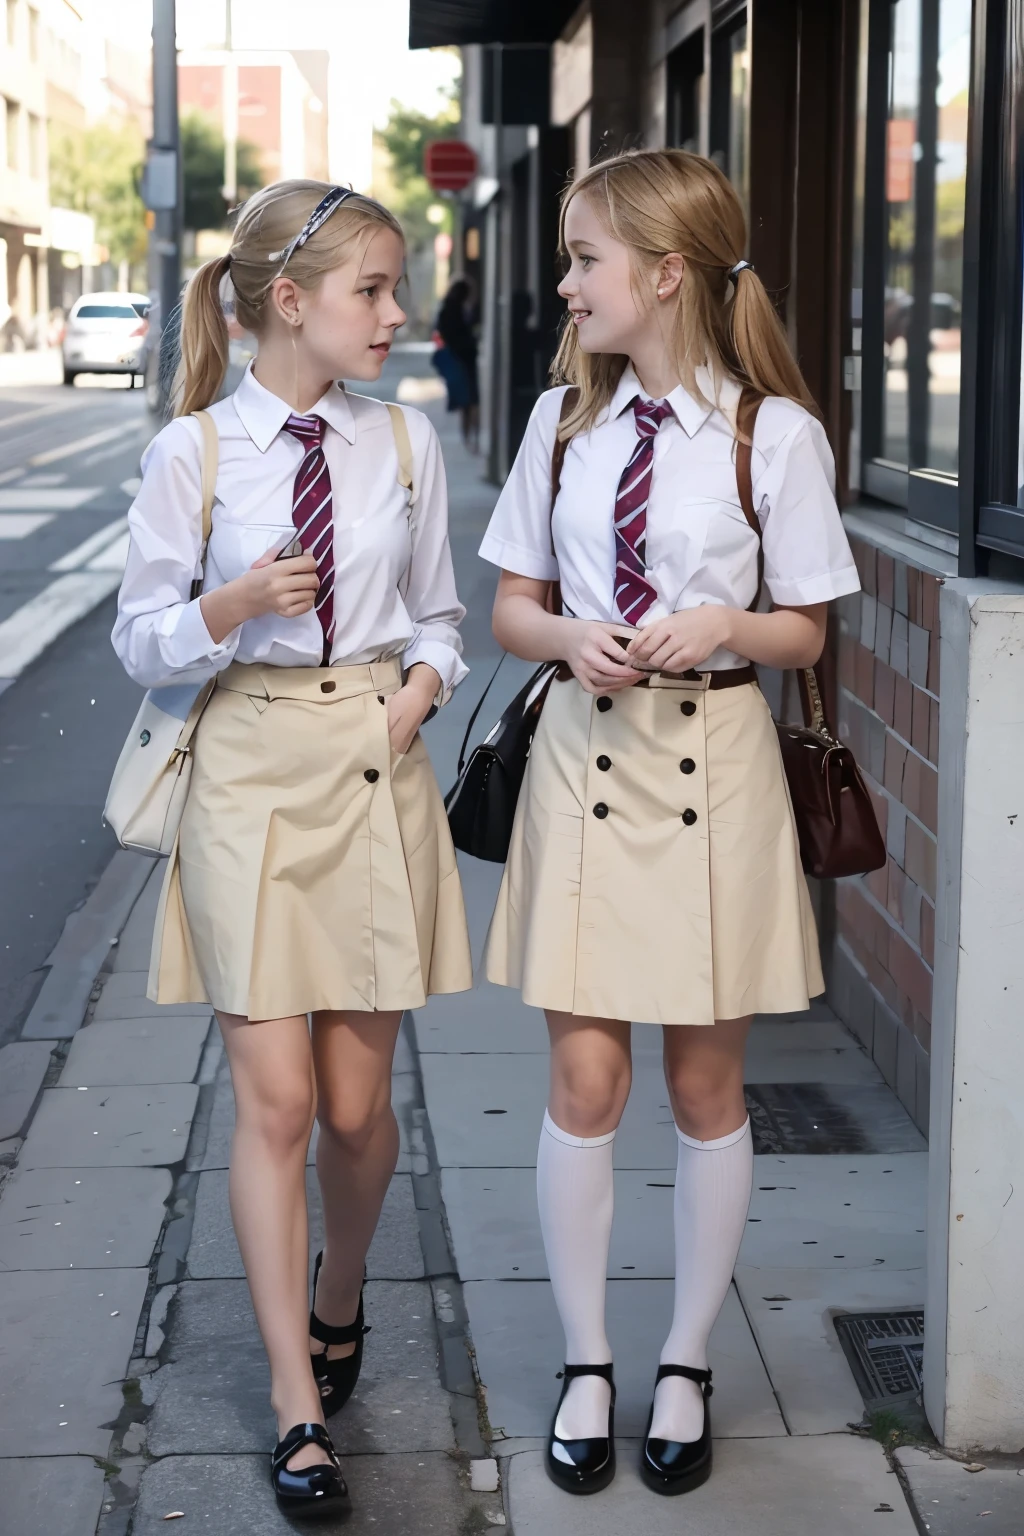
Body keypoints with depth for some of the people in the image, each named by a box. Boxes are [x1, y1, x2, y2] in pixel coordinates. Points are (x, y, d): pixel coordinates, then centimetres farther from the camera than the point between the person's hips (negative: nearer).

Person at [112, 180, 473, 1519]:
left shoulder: (406, 443, 5)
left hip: (377, 769, 2)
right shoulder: (192, 452, -3)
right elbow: (145, 641, 0)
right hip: (252, 770, -2)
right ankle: (299, 1407, 5)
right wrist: (234, 604, -18)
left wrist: (424, 679, -5)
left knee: (356, 1101, 7)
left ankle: (338, 1297, 37)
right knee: (273, 1098, -4)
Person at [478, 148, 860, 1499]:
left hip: (713, 757, -2)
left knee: (706, 1081, 8)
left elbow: (804, 634, 2)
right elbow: (513, 607, 11)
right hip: (586, 746, 2)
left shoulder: (775, 431, -5)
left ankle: (686, 1369, 24)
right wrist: (570, 637, -11)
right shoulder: (564, 418, 5)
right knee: (586, 1076, 2)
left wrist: (726, 627, -18)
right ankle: (586, 1366, 19)